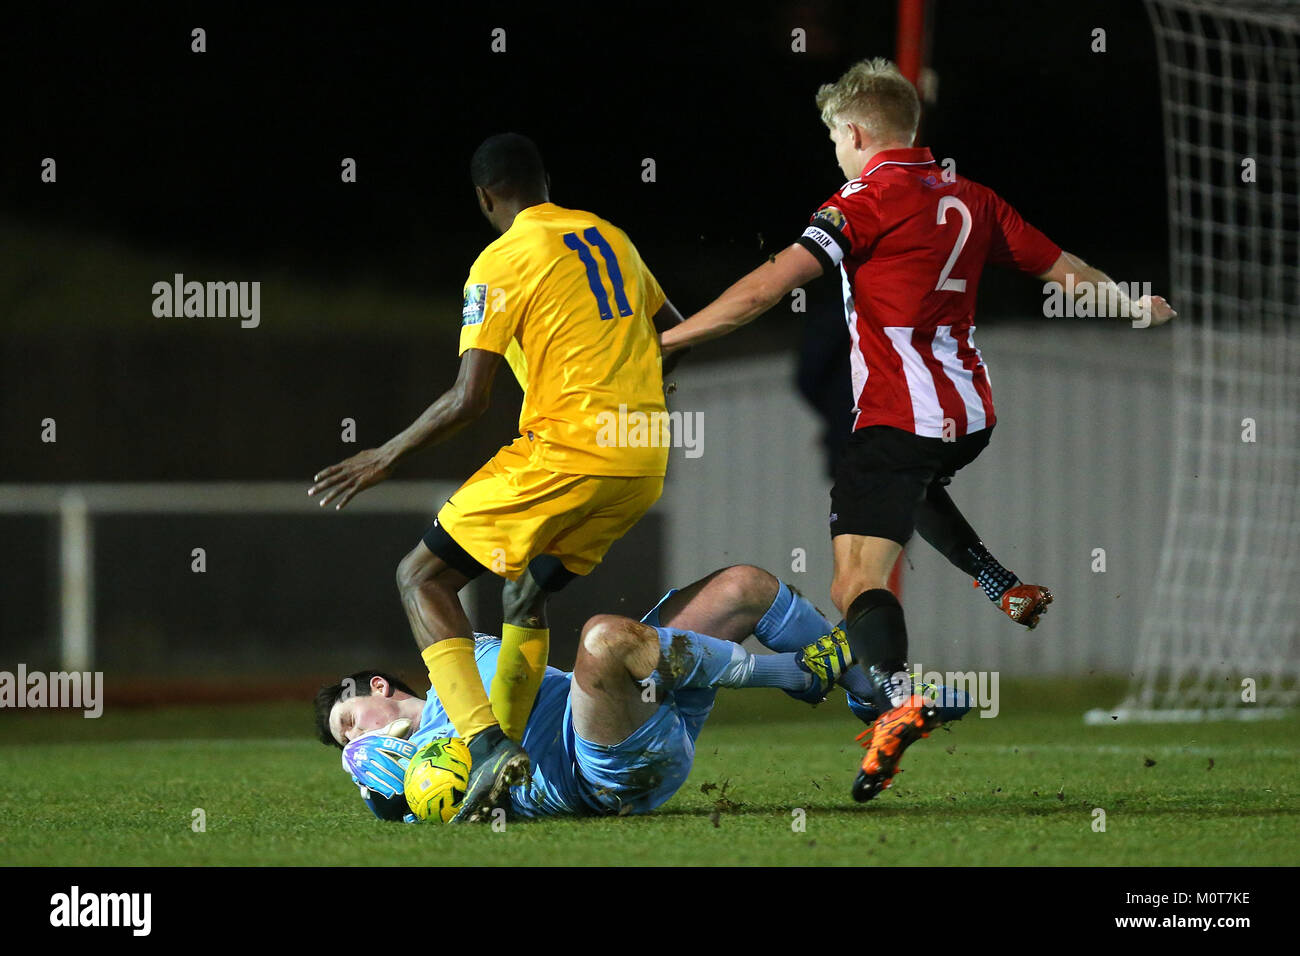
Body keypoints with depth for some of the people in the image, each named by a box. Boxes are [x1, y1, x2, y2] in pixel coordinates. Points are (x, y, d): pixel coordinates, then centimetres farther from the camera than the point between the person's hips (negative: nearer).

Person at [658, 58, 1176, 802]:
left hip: (899, 418, -7)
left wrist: (669, 338, -14)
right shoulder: (969, 198, 11)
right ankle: (1010, 590, 31)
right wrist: (1136, 306, 40)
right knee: (916, 486, 40)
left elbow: (773, 284, -16)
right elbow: (1061, 267, 21)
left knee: (857, 585, -14)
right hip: (971, 414, 7)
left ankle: (898, 699, -38)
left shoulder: (870, 199, -8)